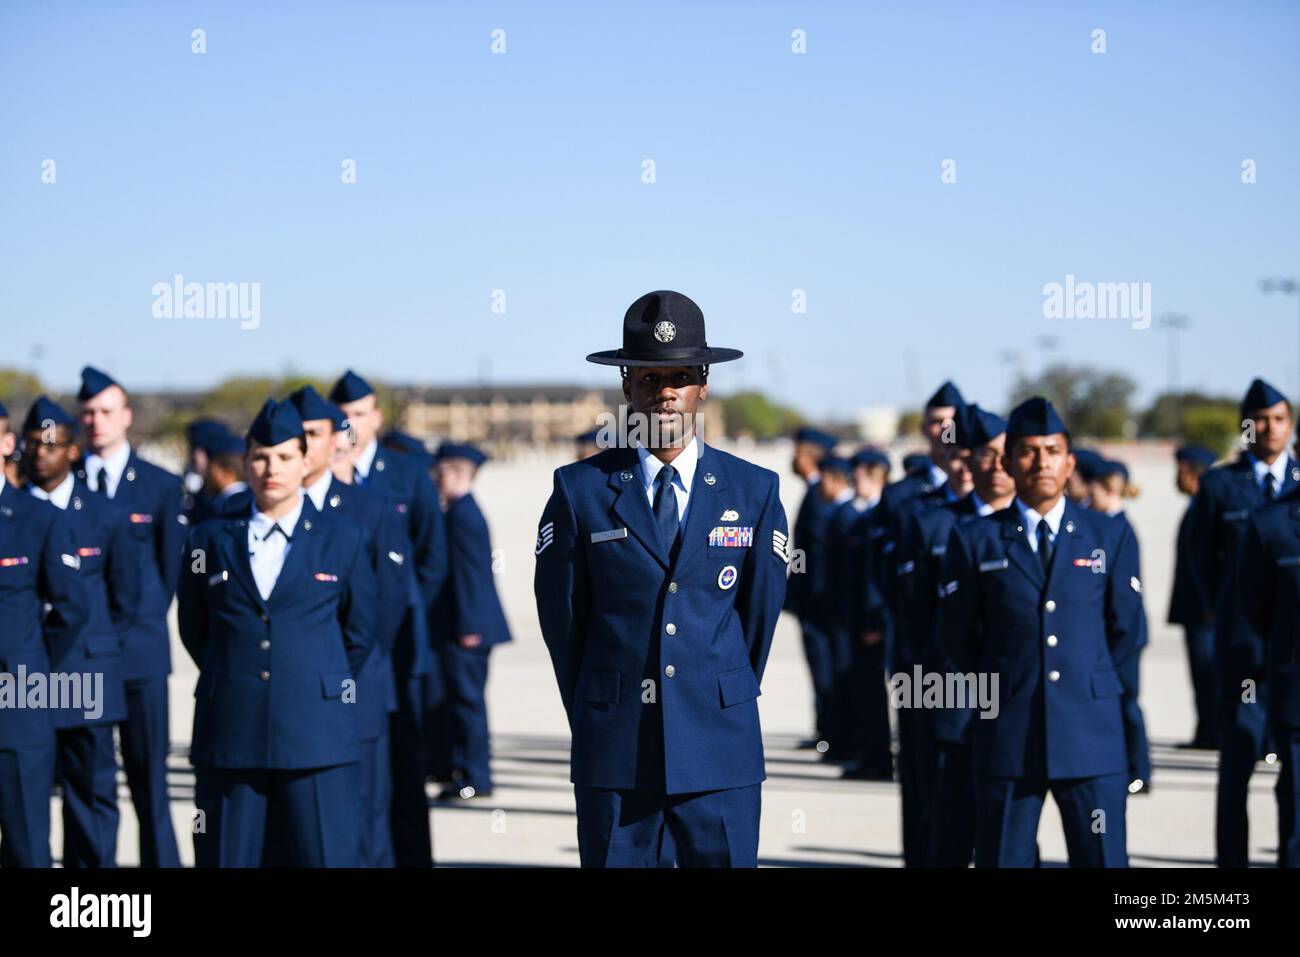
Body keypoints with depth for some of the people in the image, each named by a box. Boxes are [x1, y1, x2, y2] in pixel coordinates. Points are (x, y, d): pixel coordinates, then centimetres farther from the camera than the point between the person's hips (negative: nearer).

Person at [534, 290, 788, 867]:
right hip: (615, 754, -1)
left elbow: (759, 612, 12)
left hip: (720, 755, 1)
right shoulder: (580, 489, 1)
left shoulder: (755, 491, 5)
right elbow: (561, 617, 8)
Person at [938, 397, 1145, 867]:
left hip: (1092, 736, 1)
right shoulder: (974, 541, 4)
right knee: (1002, 859, 2)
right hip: (1007, 736, 0)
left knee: (1102, 860, 0)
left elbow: (1124, 629, 12)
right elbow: (956, 634, 10)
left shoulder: (1110, 537, 7)